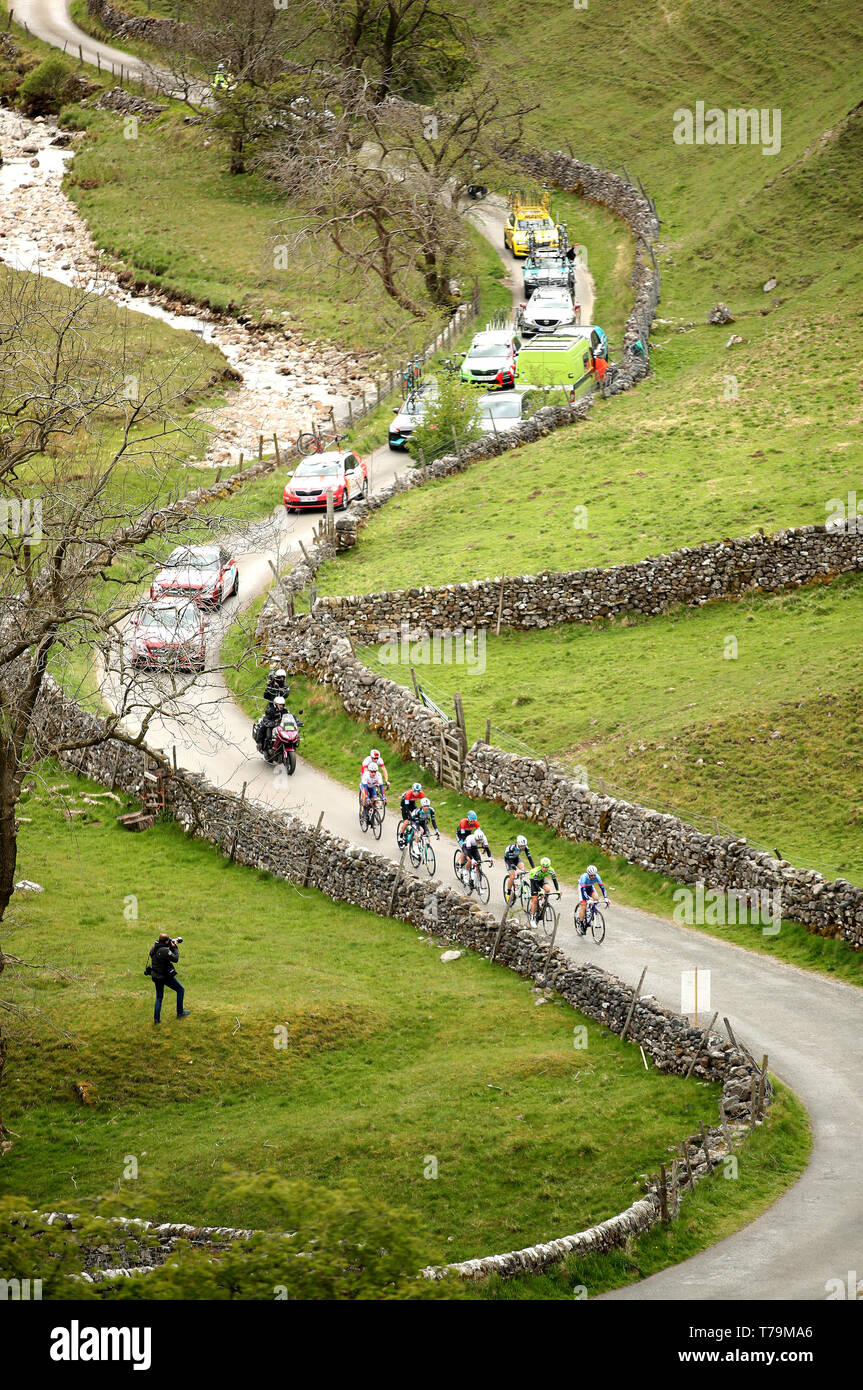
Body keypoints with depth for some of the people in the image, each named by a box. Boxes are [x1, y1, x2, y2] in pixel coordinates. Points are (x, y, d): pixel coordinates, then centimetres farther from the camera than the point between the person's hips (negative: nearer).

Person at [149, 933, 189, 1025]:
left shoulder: (154, 947, -2)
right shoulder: (165, 951, -26)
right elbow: (175, 959, -17)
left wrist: (172, 946, 3)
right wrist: (175, 947, -8)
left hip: (155, 976, 7)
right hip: (166, 976, -7)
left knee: (159, 996, 20)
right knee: (180, 990, 15)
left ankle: (156, 1018, 18)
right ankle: (180, 1012, 22)